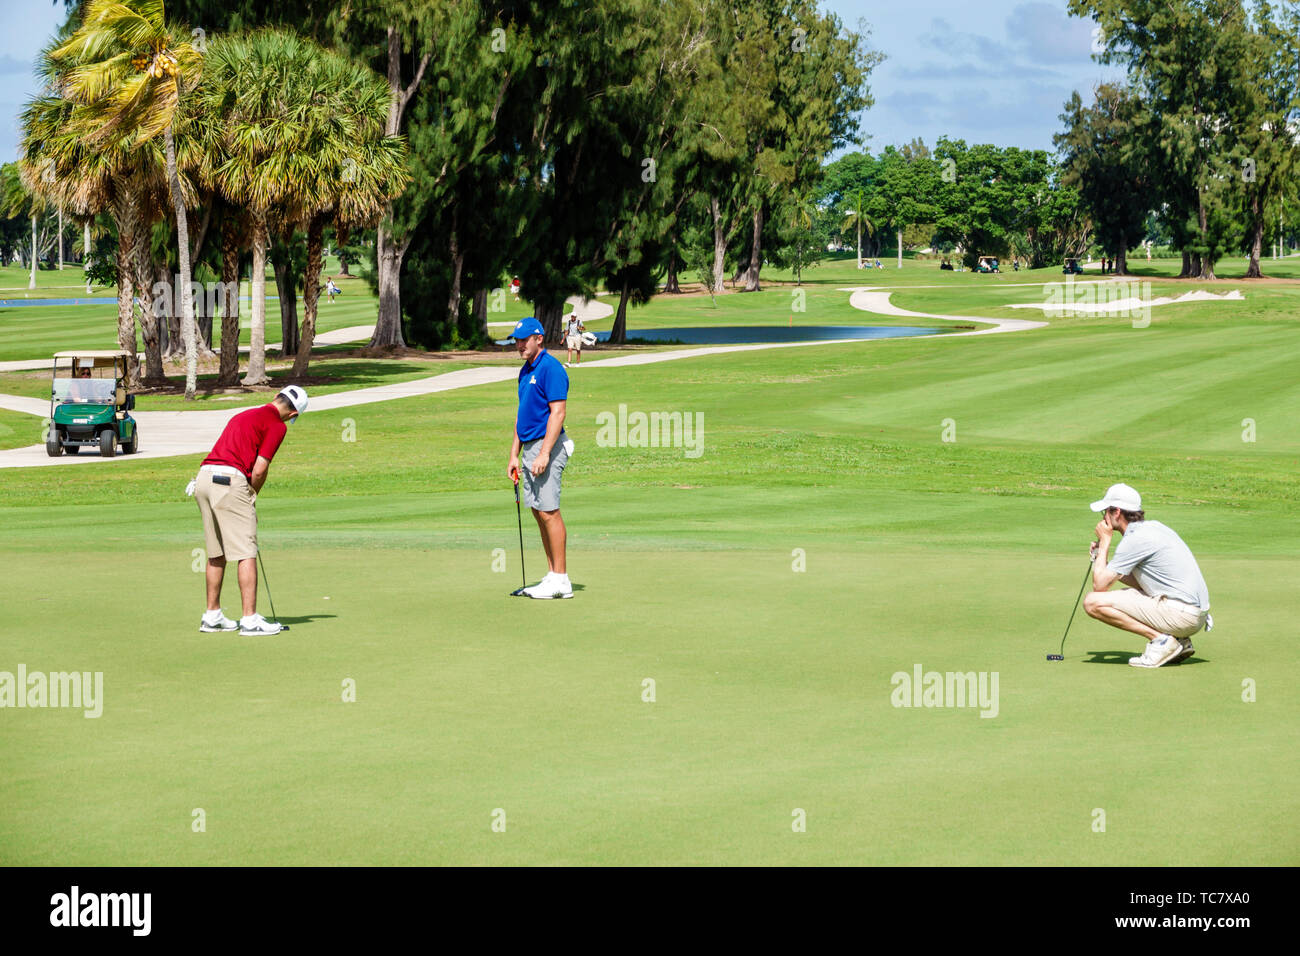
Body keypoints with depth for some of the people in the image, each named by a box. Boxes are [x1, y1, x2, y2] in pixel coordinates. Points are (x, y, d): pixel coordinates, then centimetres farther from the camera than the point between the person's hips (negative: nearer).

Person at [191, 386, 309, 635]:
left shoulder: (244, 416, 25)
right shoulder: (277, 425, 1)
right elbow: (259, 469, -7)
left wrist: (248, 496, 19)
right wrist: (252, 496, 11)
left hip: (204, 476, 8)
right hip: (230, 481, -8)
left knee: (216, 554, 17)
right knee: (246, 553, -5)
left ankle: (212, 616, 21)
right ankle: (250, 620, -8)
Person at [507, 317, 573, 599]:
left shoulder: (551, 368, -13)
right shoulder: (526, 371, 16)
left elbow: (558, 413, -19)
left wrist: (544, 454, -23)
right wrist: (514, 455, 18)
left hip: (547, 447, -10)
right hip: (529, 448, 10)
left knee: (549, 512, -9)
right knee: (539, 512, 9)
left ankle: (560, 580, -5)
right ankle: (553, 575, 13)